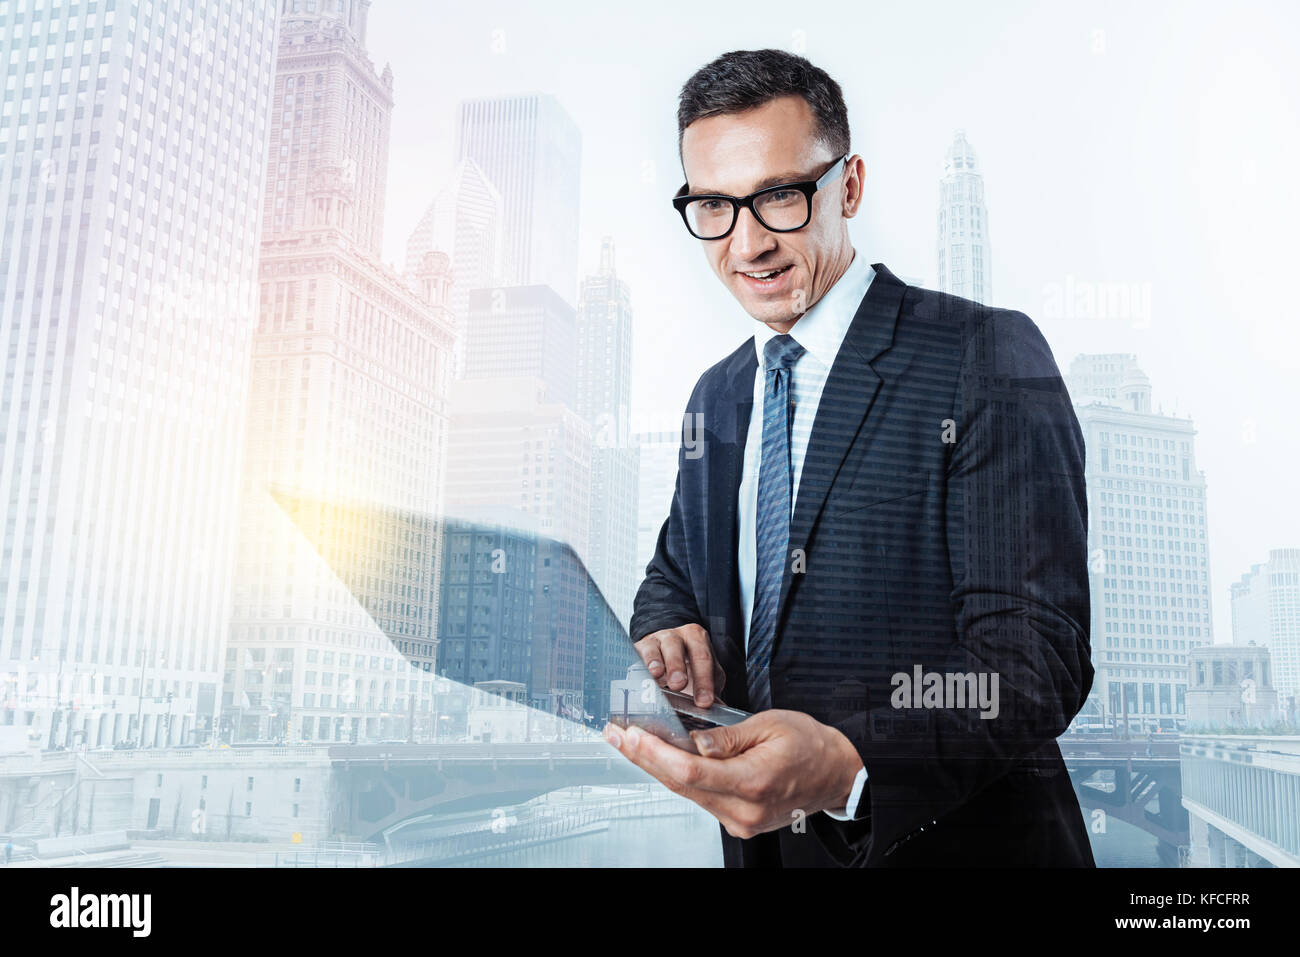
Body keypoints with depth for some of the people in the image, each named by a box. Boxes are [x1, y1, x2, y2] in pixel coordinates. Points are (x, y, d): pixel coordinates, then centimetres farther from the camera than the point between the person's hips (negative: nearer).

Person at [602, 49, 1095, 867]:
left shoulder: (989, 357, -15)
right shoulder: (715, 397, 5)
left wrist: (846, 765, -38)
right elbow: (674, 574, 16)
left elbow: (1038, 656, -21)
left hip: (958, 841, -5)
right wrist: (665, 632, -8)